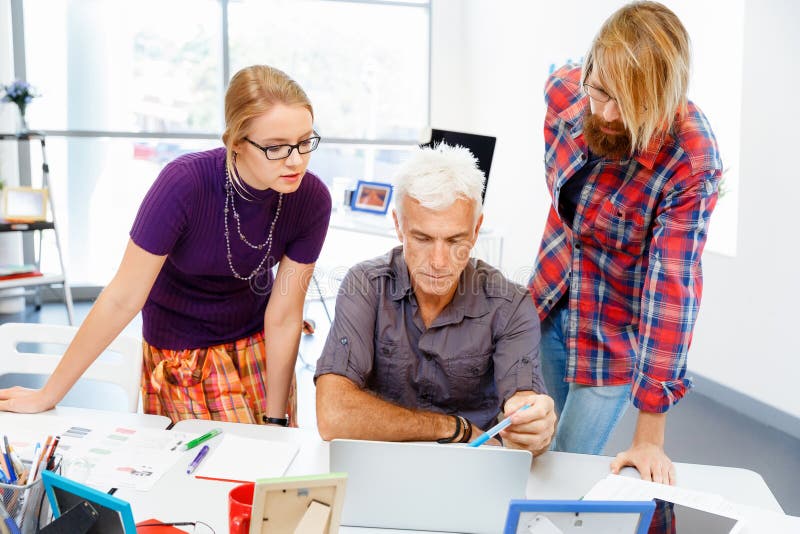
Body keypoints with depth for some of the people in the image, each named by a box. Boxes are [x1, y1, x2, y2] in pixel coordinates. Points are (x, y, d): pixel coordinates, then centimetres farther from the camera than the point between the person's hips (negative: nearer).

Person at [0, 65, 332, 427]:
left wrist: (276, 420, -10)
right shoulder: (184, 183, -32)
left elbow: (284, 317, -15)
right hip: (181, 352, -3)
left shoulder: (311, 199, -22)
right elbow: (122, 300, -25)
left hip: (258, 344, 3)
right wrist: (49, 395, -17)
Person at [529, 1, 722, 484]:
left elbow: (672, 286, -31)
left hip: (618, 332, -5)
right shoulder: (565, 90, -16)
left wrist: (650, 436, -29)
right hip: (548, 305, 5)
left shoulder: (691, 161, -30)